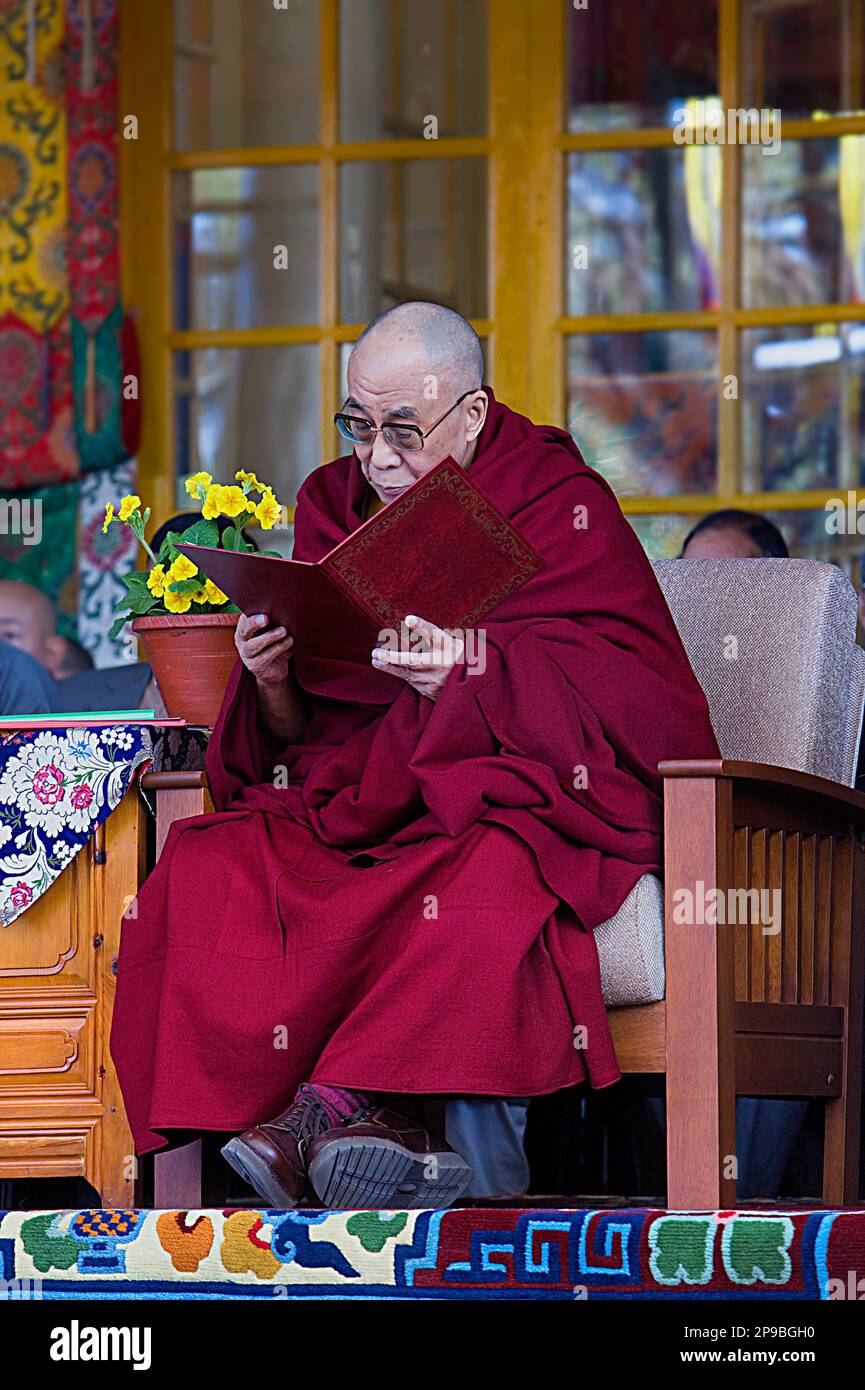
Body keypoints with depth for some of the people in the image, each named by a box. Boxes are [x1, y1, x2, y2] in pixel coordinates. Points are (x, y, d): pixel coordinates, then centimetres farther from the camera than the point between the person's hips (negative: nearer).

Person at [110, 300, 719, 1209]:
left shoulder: (561, 505, 1)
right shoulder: (335, 505, 15)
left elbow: (617, 693, -12)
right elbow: (300, 729, 12)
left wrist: (468, 671, -28)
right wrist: (272, 680, -14)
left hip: (529, 788, -5)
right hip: (358, 800, 5)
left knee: (483, 882, -41)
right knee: (211, 871, -25)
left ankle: (339, 1106, -34)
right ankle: (388, 1134, -37)